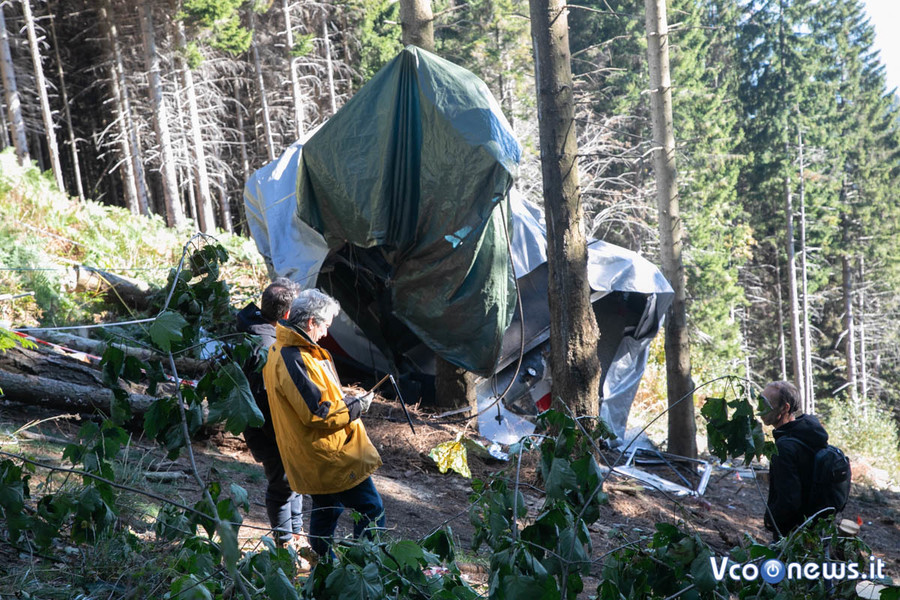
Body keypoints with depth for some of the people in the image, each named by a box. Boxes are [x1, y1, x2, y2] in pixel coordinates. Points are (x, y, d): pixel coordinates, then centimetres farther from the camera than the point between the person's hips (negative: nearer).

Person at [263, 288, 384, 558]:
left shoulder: (282, 350, 10)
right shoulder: (294, 359, -24)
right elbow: (317, 413, -24)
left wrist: (346, 400, 13)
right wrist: (356, 407, -12)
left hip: (316, 458, 11)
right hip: (333, 457, -11)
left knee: (326, 510, 23)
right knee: (372, 511, -4)